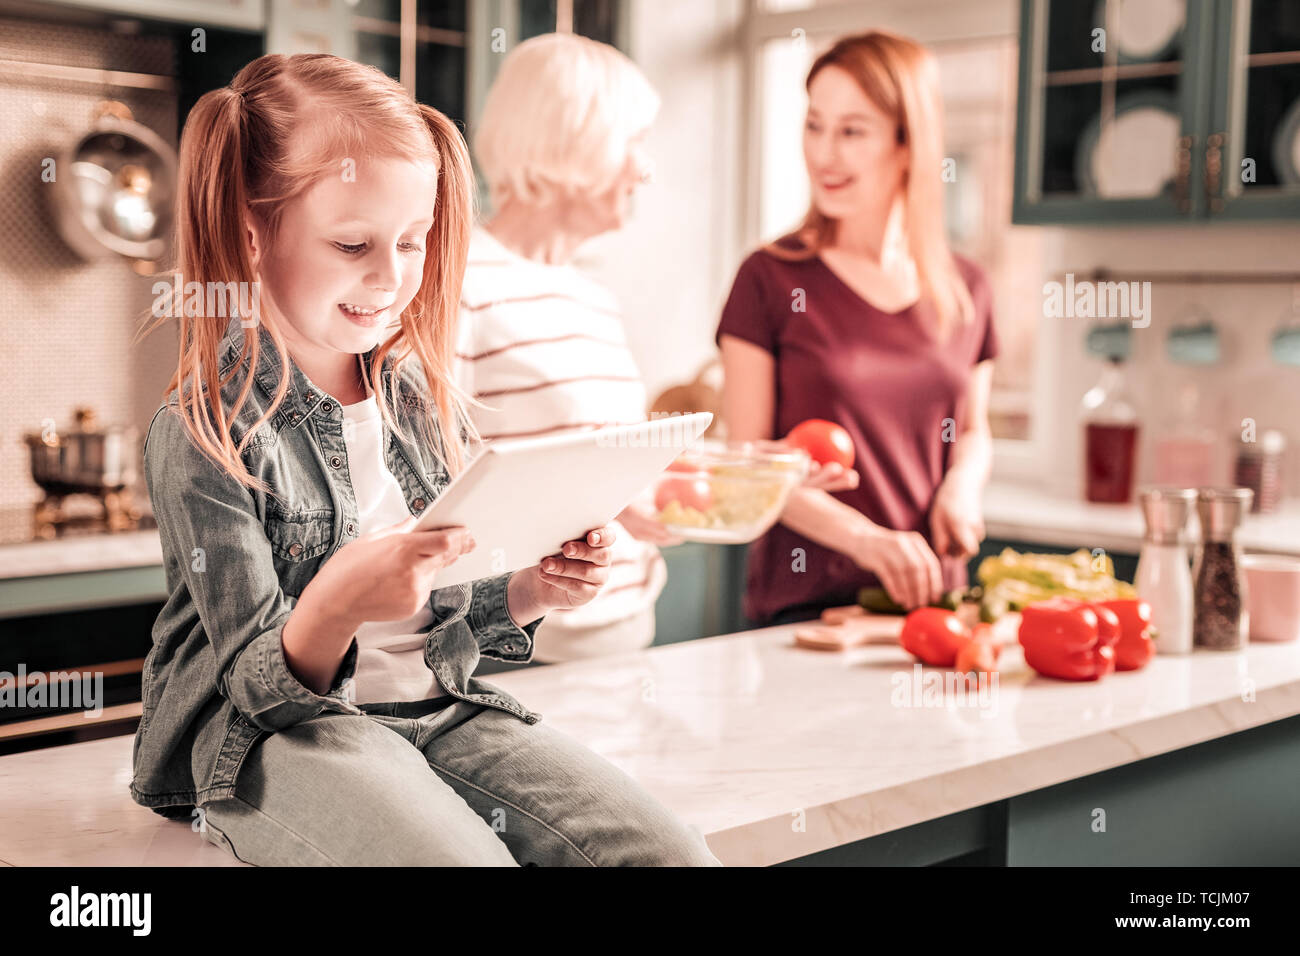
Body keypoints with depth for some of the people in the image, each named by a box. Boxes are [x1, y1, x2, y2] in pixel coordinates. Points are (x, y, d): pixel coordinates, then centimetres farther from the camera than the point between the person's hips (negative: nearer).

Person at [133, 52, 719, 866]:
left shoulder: (429, 397, 8)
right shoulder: (202, 432, -11)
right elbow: (261, 686, -12)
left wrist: (533, 592, -5)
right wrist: (334, 609, -34)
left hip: (437, 701, 5)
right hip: (263, 738, -5)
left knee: (671, 853, -18)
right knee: (467, 858, -35)